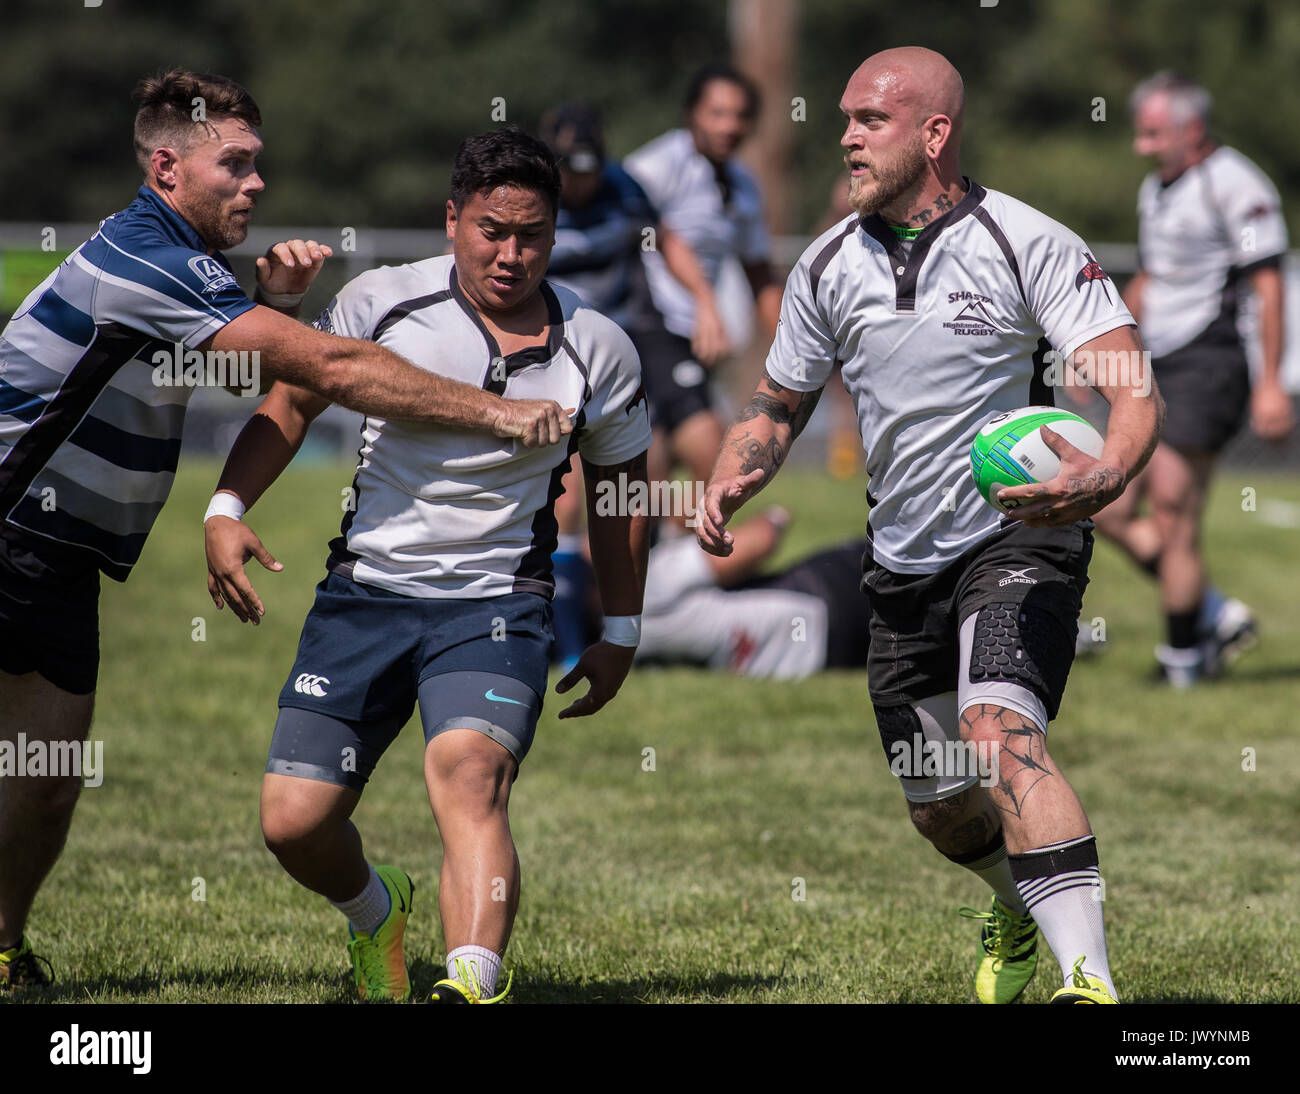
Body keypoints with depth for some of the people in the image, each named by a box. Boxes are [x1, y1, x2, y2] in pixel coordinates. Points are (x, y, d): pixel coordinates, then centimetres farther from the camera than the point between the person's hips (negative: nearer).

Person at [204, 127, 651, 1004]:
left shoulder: (598, 349, 0)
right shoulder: (382, 303, -3)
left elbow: (621, 484, 14)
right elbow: (292, 404, 9)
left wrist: (620, 632, 16)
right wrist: (228, 507, -5)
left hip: (497, 604, -2)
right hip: (365, 592, 2)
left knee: (468, 771, -31)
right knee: (294, 820, -4)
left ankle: (472, 983, -46)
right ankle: (375, 914, 31)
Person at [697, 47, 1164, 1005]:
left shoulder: (1031, 245, -12)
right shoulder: (828, 266, 4)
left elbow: (1135, 393, -18)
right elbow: (780, 405, 18)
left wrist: (1105, 477, -40)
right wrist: (731, 481, -4)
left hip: (1018, 537, -6)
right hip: (904, 563, 6)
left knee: (997, 730, -31)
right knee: (938, 808, 14)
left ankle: (1089, 979, -38)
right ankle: (1022, 913, 49)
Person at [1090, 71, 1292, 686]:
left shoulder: (1234, 185, -12)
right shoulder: (1155, 190, 17)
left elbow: (1268, 287, -16)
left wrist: (1269, 385, -20)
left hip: (1206, 367, -9)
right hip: (1157, 370, 9)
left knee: (1173, 518, -8)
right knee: (1109, 511, 5)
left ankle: (1183, 658, 5)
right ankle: (1217, 617, 14)